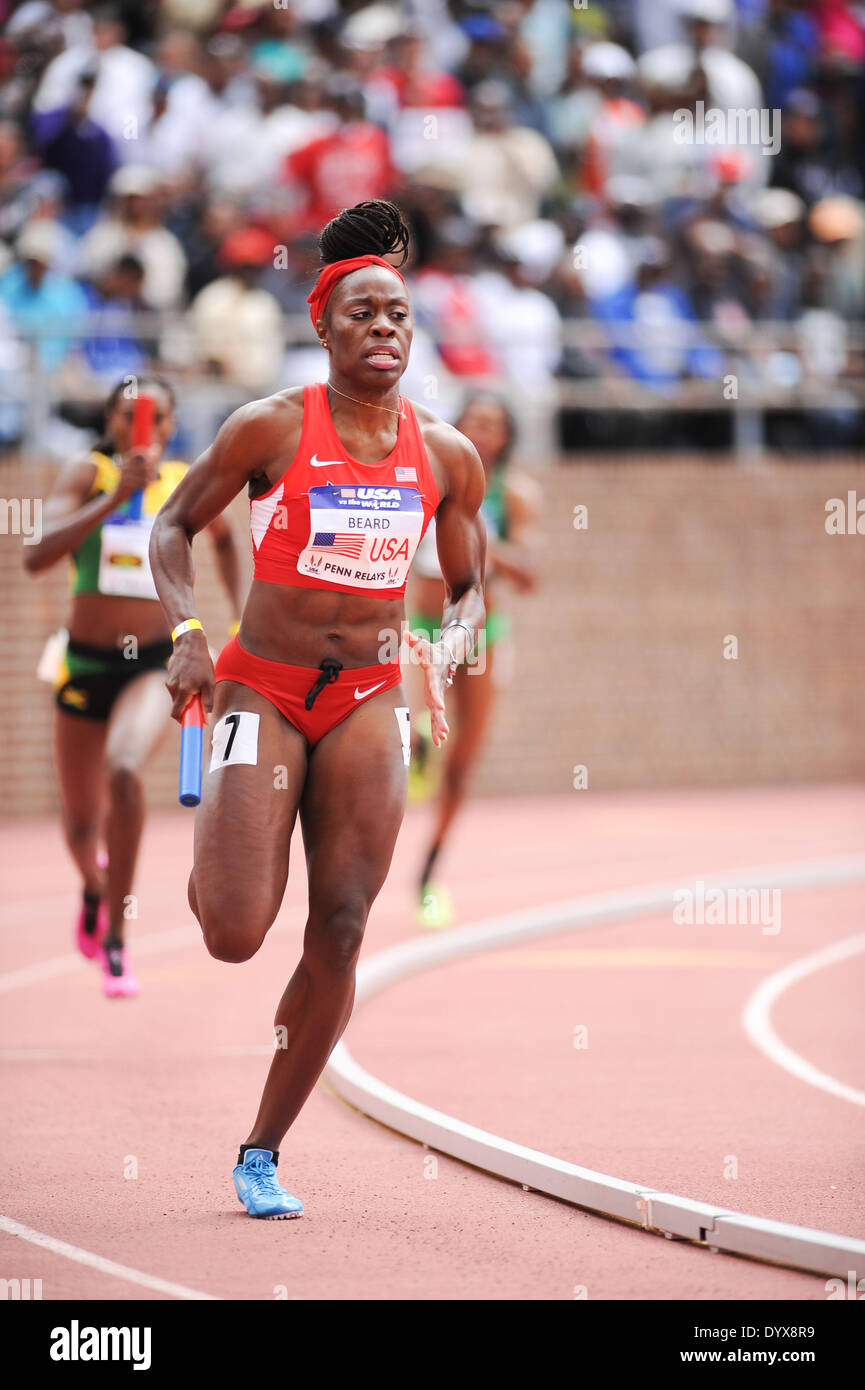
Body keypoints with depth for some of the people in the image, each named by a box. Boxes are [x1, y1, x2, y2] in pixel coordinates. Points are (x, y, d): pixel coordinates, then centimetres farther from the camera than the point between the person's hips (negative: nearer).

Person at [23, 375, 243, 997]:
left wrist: (242, 615, 16)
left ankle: (116, 942, -21)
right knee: (82, 824, 13)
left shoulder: (189, 485, -1)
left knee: (124, 770, -32)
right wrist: (116, 496, -28)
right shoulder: (85, 476, -7)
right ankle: (95, 885, 53)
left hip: (157, 664, -1)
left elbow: (224, 537, 23)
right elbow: (37, 555, -23)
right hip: (87, 664, 1)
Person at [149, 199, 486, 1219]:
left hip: (369, 702, 3)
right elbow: (174, 527, 1)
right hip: (263, 691, -3)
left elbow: (467, 587, 14)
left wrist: (450, 647, -8)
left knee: (340, 933, -5)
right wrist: (186, 632, -14)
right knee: (235, 936, -13)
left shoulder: (446, 456, 2)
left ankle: (262, 1153, 10)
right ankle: (209, 842, 26)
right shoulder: (272, 429, -9)